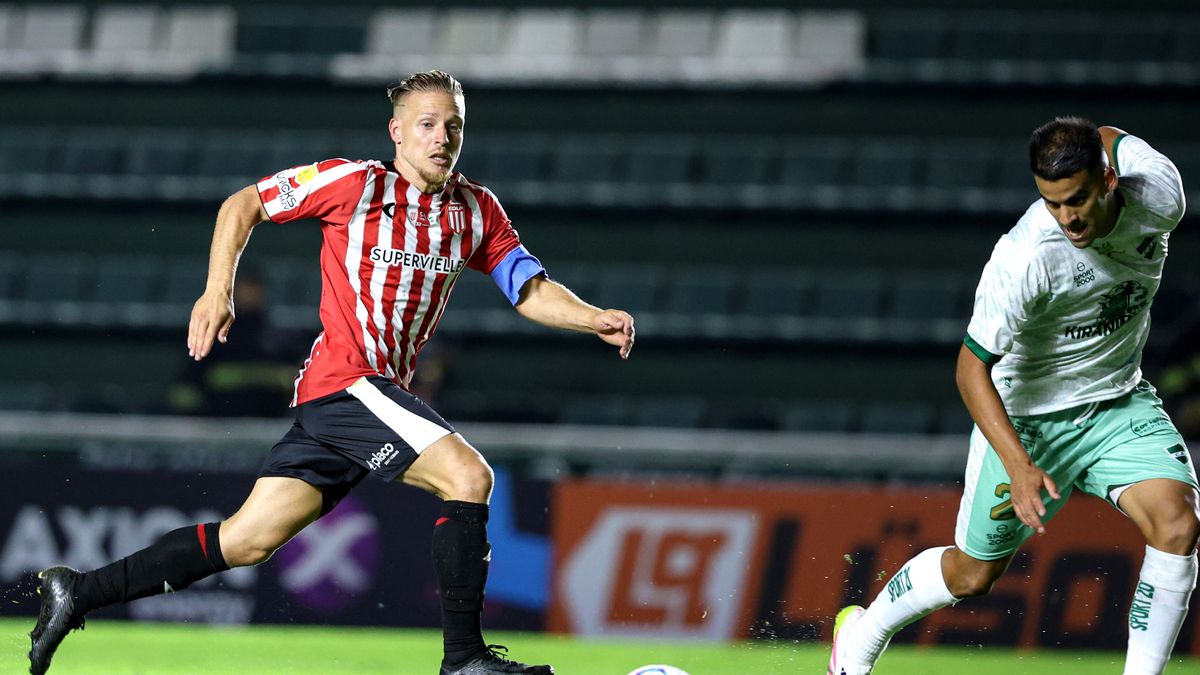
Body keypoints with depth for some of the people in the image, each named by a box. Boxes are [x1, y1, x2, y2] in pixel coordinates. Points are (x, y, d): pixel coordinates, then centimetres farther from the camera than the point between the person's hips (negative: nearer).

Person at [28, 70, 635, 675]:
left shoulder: (476, 210, 11)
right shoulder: (354, 183, -6)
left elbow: (531, 290, 13)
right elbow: (243, 205, 3)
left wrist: (596, 320, -5)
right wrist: (218, 291, -7)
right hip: (346, 381, -7)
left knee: (248, 540, 5)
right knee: (469, 476, -20)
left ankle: (79, 591, 12)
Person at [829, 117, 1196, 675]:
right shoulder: (1024, 258, -34)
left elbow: (1110, 140, 5)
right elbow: (972, 367, -27)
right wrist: (1018, 465, -37)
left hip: (1118, 402, 4)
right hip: (1025, 417, -4)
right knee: (974, 573, 10)